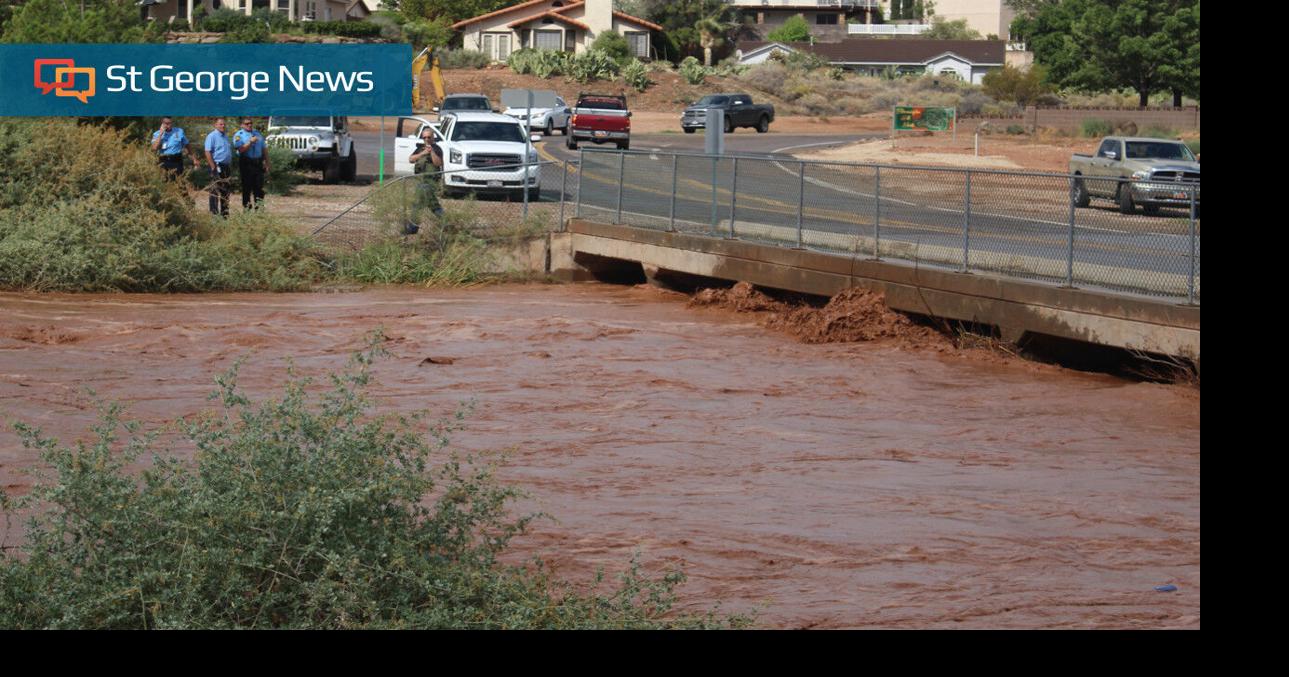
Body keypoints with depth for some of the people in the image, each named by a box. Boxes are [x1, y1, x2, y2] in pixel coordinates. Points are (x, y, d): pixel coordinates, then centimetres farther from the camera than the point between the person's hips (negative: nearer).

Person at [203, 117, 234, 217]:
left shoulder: (226, 136, 17)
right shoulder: (212, 136, -8)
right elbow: (208, 153, -15)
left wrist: (231, 167, 18)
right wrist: (213, 168, -20)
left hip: (226, 167, 8)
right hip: (217, 166, -8)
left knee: (226, 191, 12)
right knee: (215, 191, -6)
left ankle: (224, 212, 19)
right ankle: (214, 213, -4)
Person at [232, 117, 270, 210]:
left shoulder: (258, 134, 17)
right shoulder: (239, 135, 0)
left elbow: (264, 150, 18)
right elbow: (241, 149, -14)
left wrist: (267, 163, 13)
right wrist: (250, 142, -19)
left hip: (258, 163, 4)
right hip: (246, 163, -4)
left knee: (259, 186, 2)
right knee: (247, 186, -2)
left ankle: (259, 205, 8)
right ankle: (246, 205, 4)